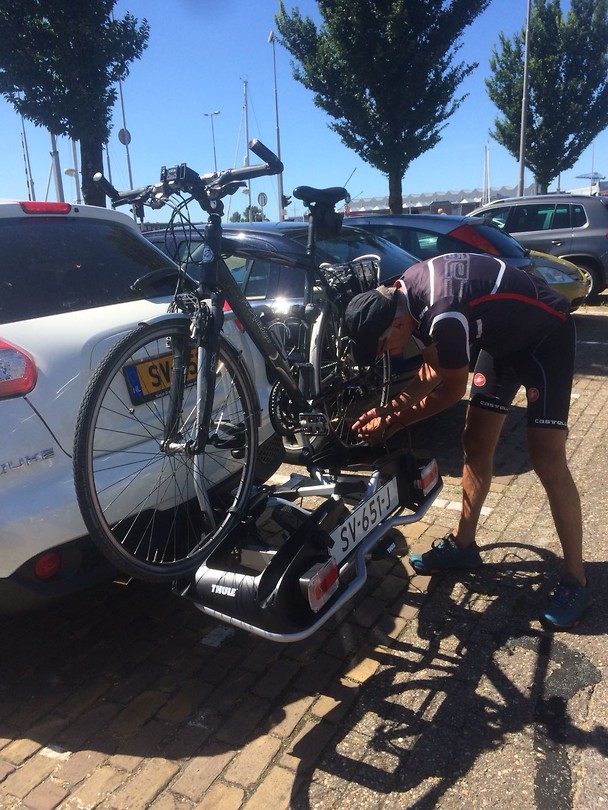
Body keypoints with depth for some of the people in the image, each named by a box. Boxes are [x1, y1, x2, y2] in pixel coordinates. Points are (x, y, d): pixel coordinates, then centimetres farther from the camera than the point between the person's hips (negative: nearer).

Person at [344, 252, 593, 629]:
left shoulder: (444, 318, -38)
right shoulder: (406, 291, -12)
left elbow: (452, 390, -20)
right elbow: (434, 368, -1)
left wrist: (394, 422, -13)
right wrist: (392, 407, -10)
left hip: (547, 335, -8)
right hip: (503, 336, 8)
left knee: (547, 460, -11)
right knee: (477, 445, 7)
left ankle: (576, 580, 3)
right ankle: (463, 544, 22)